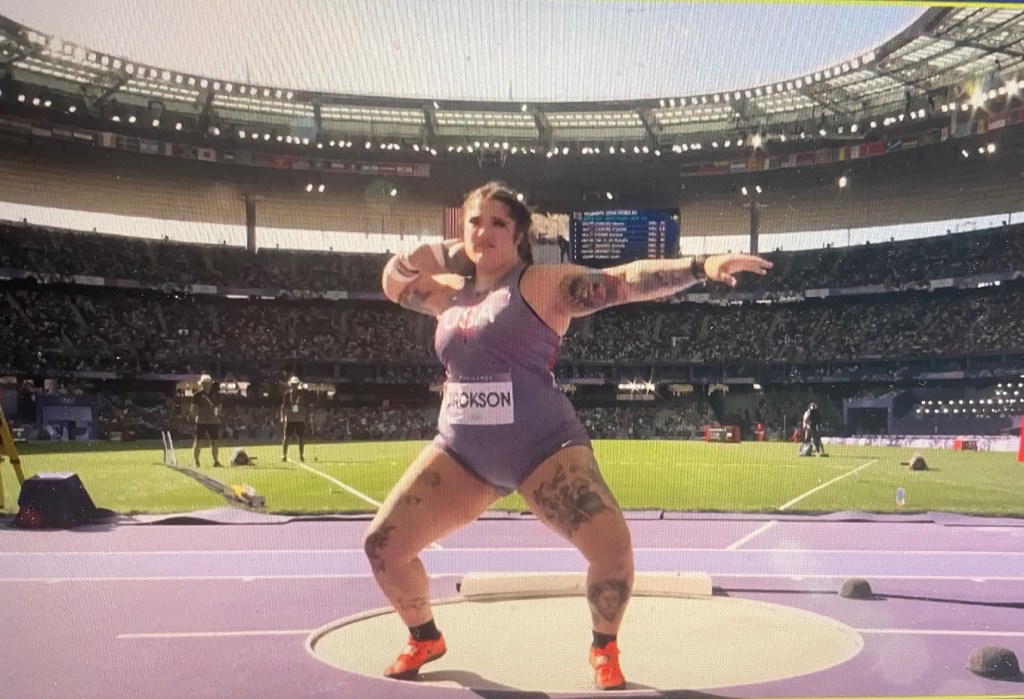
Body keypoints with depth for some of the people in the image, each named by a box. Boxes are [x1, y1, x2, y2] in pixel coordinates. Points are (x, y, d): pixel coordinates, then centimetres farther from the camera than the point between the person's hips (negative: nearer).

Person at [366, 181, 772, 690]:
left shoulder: (542, 284, -7)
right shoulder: (449, 293, 11)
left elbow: (621, 281, -16)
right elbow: (392, 278, 26)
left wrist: (700, 266, -28)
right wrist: (444, 252, 11)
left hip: (542, 448, -5)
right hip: (459, 451, 5)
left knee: (612, 544, -21)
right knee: (382, 544, -1)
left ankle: (604, 649, 11)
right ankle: (424, 639, 28)